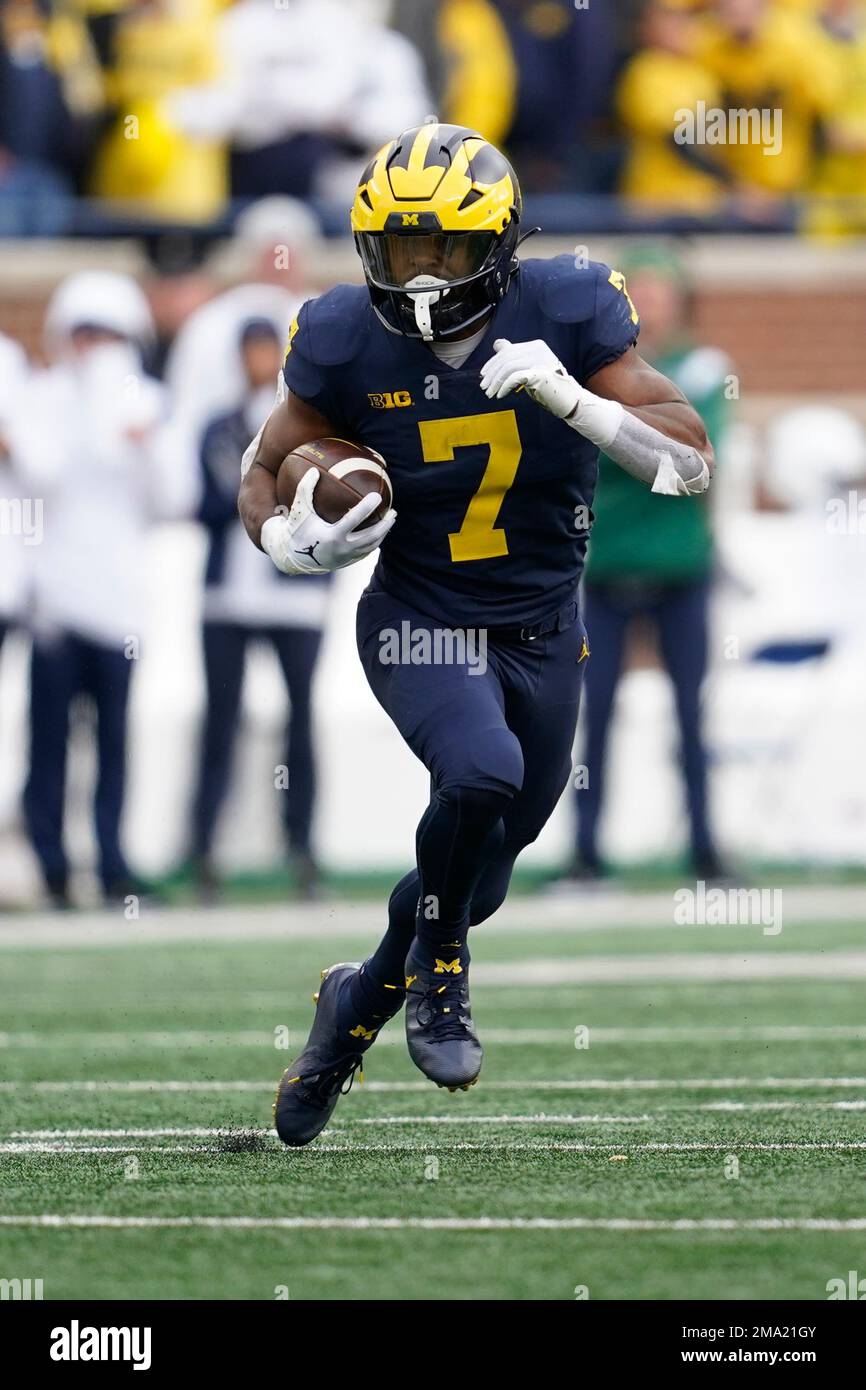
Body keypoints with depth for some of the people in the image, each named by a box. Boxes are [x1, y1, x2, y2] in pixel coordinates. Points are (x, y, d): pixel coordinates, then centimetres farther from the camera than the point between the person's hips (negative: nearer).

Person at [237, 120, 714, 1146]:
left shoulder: (566, 318, -13)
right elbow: (265, 473, 3)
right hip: (418, 625, -2)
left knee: (481, 872, 12)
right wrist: (299, 545, -19)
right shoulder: (347, 347, -12)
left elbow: (692, 463, -15)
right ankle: (437, 977, -6)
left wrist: (574, 400, -31)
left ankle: (358, 1002, 40)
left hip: (544, 632, 2)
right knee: (481, 772, -32)